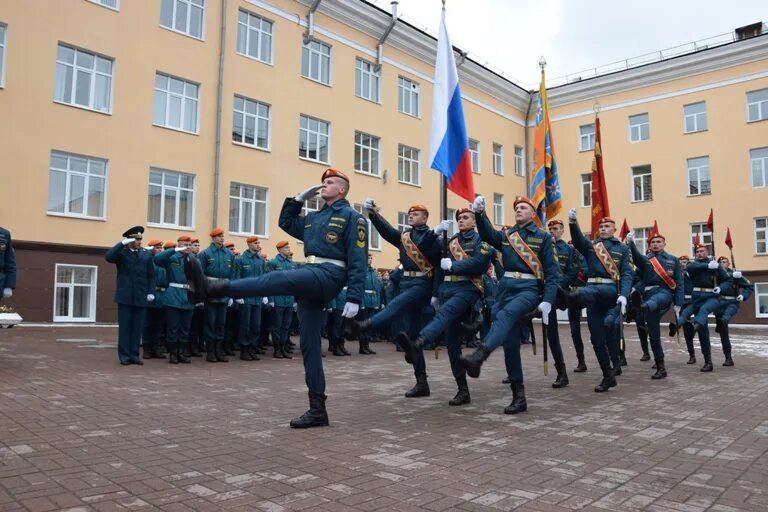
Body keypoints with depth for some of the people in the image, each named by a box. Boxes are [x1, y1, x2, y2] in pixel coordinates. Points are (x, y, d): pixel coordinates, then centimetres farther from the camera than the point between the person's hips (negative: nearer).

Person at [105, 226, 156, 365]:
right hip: (125, 296, -2)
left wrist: (151, 292, -1)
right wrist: (122, 243, -20)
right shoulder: (121, 252, 3)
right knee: (124, 327, 2)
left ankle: (134, 355, 12)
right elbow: (108, 257, -18)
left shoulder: (146, 254, 9)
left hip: (141, 297, 2)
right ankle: (124, 355, 8)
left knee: (137, 327, 4)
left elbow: (151, 276, 9)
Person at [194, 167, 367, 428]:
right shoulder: (313, 218, 24)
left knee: (278, 279, -30)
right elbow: (286, 223, 36)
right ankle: (317, 410, 7)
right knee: (309, 343, 3)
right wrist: (299, 198, 22)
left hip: (329, 275, -8)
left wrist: (354, 298, -16)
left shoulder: (352, 217, 1)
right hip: (311, 279, 8)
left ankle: (213, 288, -41)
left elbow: (358, 260, -8)